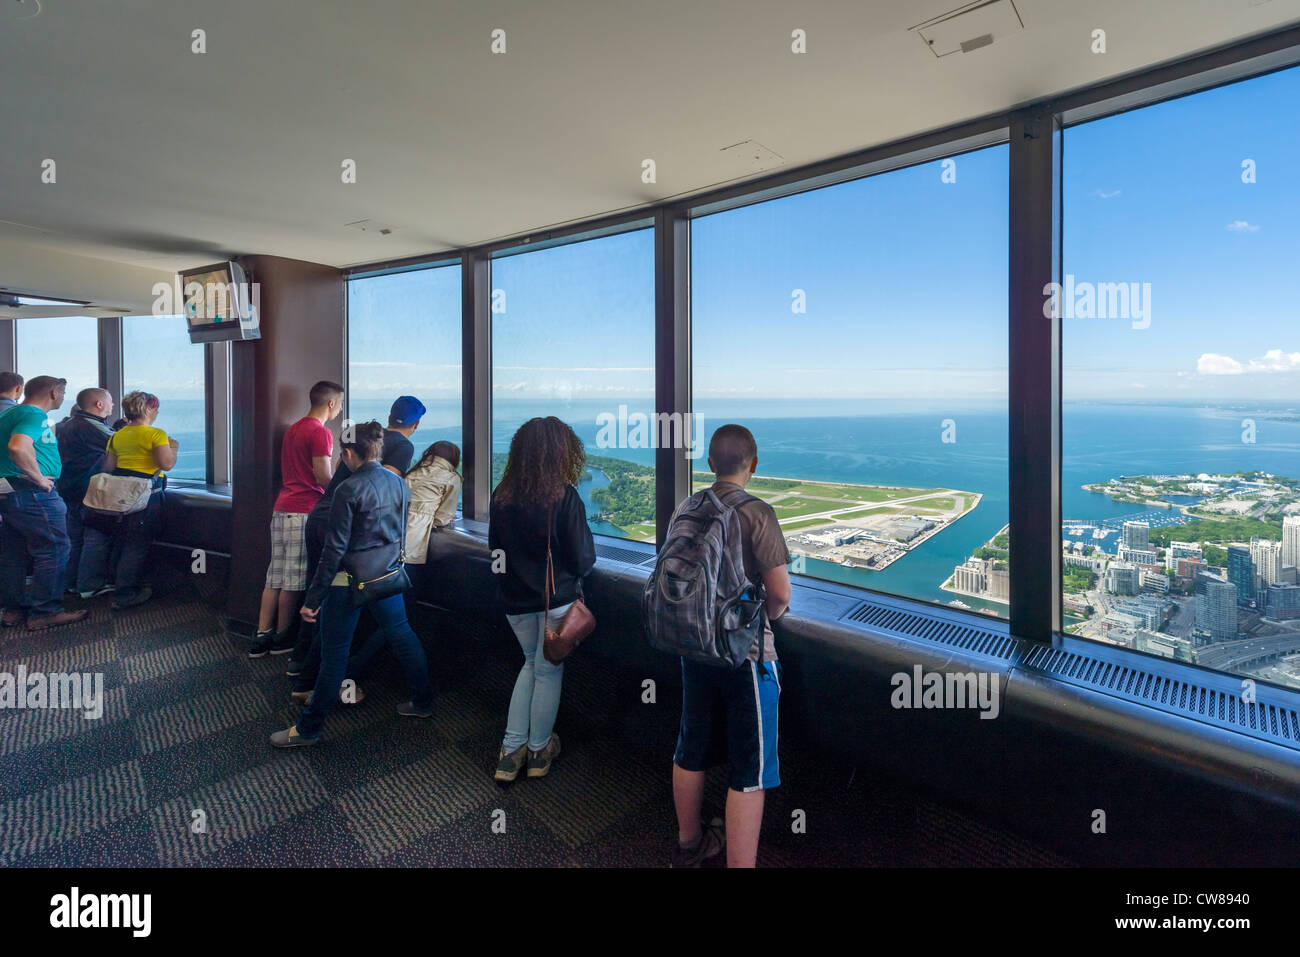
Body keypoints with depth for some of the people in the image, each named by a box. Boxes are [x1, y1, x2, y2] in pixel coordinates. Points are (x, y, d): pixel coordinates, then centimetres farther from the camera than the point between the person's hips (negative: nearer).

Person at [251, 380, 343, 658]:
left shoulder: (293, 429, 17)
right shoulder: (320, 432, -12)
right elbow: (324, 478, -16)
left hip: (281, 509, 9)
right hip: (304, 512, -9)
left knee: (275, 576, 11)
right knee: (294, 579, 2)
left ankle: (262, 636, 15)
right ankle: (282, 638, 13)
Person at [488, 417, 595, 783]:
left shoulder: (501, 497, -6)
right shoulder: (565, 497, -18)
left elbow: (495, 550, 4)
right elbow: (584, 558, -13)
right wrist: (572, 576, 9)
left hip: (516, 601, 4)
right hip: (557, 598, -4)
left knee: (531, 664, 24)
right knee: (548, 671, 14)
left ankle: (511, 752, 25)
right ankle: (539, 752, 31)